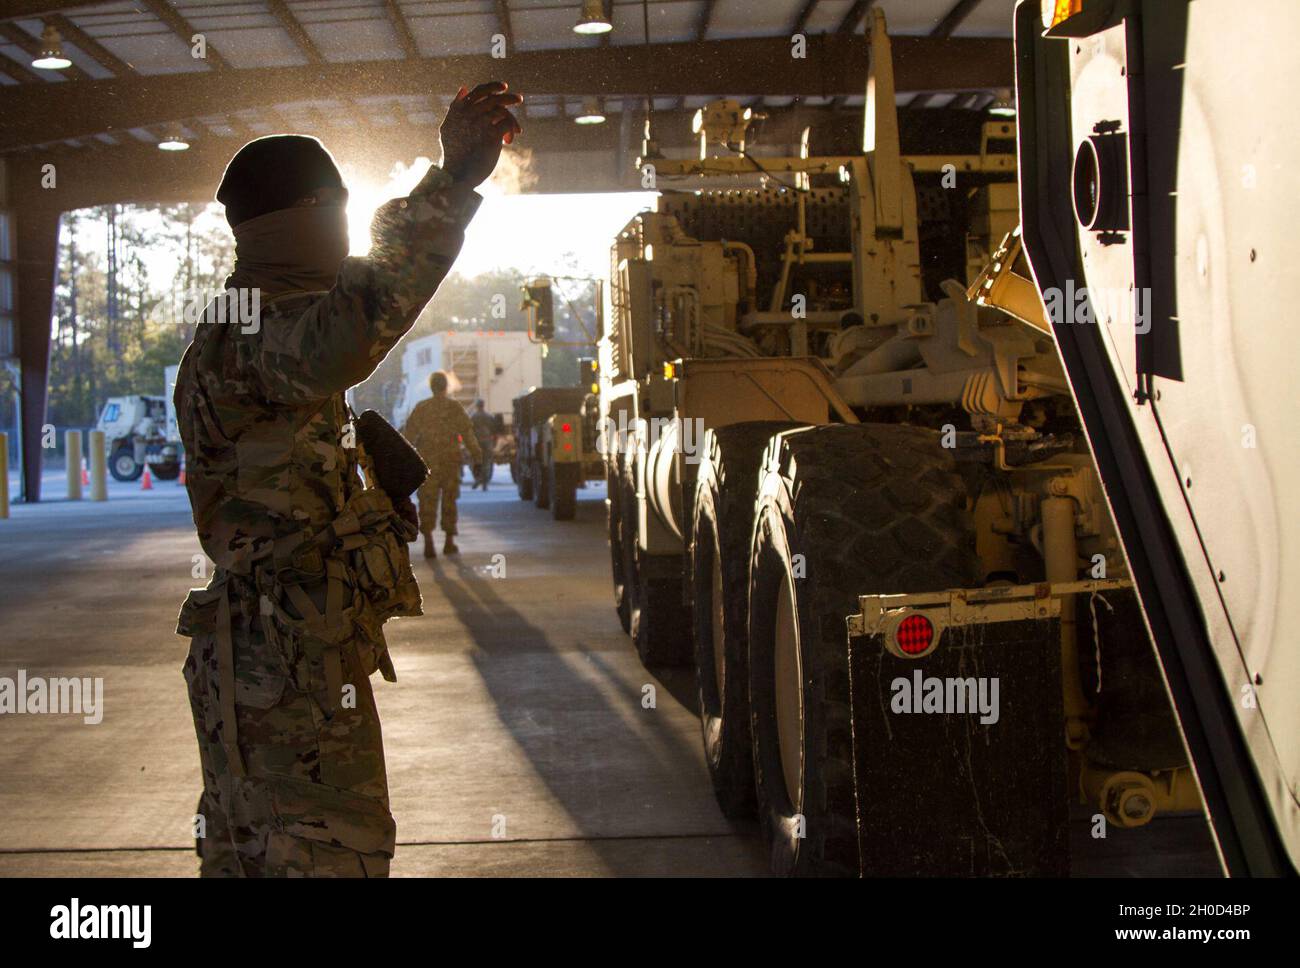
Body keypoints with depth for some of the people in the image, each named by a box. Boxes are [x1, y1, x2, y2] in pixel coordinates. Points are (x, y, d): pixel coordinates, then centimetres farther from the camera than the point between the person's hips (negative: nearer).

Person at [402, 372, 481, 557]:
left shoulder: (421, 408, 3)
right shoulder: (455, 408, 0)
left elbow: (409, 434, 4)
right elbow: (468, 433, -1)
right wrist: (477, 457, 5)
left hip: (427, 461, 0)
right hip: (451, 459, 0)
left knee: (428, 501, -2)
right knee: (449, 500, 11)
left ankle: (428, 540, -18)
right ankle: (449, 541, 15)